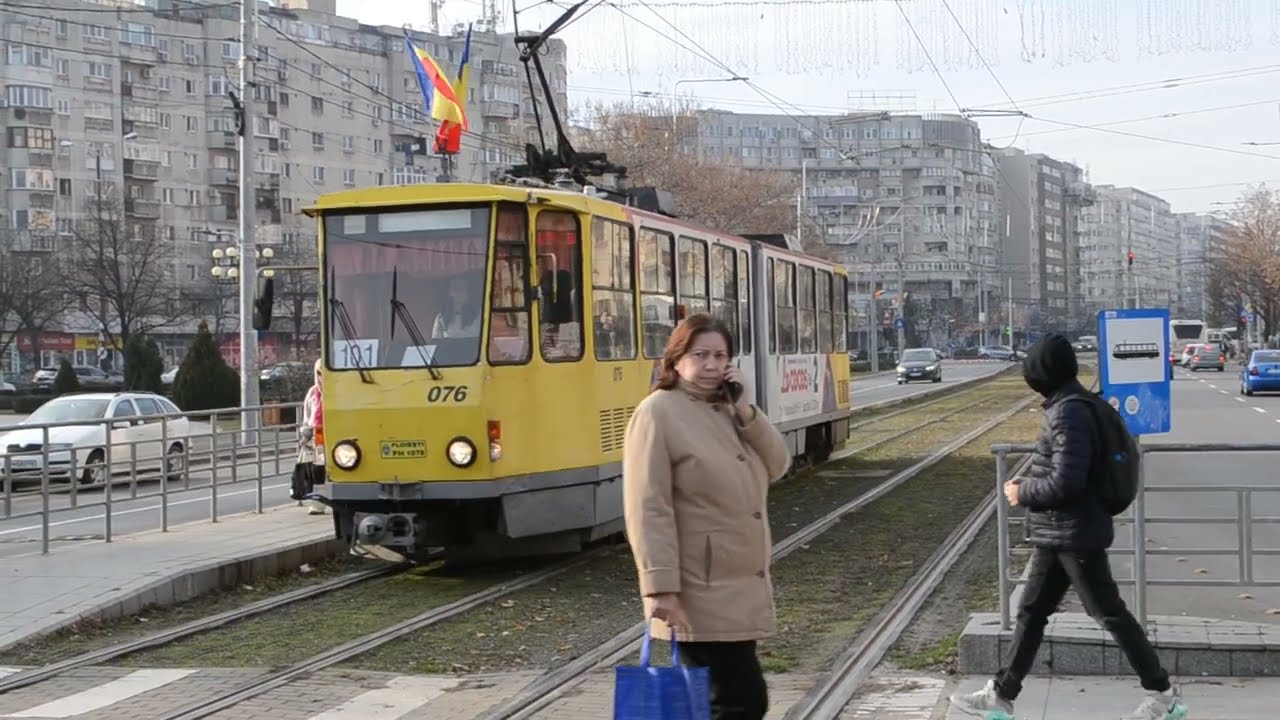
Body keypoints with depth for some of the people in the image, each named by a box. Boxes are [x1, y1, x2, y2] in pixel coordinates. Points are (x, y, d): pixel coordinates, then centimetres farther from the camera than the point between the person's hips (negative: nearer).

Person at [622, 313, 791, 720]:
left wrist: (744, 410, -6)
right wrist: (661, 586, -24)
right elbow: (648, 509, -18)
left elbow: (777, 466, 6)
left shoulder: (728, 410, 14)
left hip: (741, 588, 8)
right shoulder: (658, 413, -12)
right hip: (701, 595, -8)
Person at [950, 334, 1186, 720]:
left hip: (1074, 533, -10)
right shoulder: (1071, 406, 10)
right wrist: (1028, 482, 10)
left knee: (1110, 614, -1)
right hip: (1058, 533, 10)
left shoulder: (1068, 413, -21)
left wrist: (1023, 494, -12)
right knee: (1031, 612, 13)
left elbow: (1066, 481, -26)